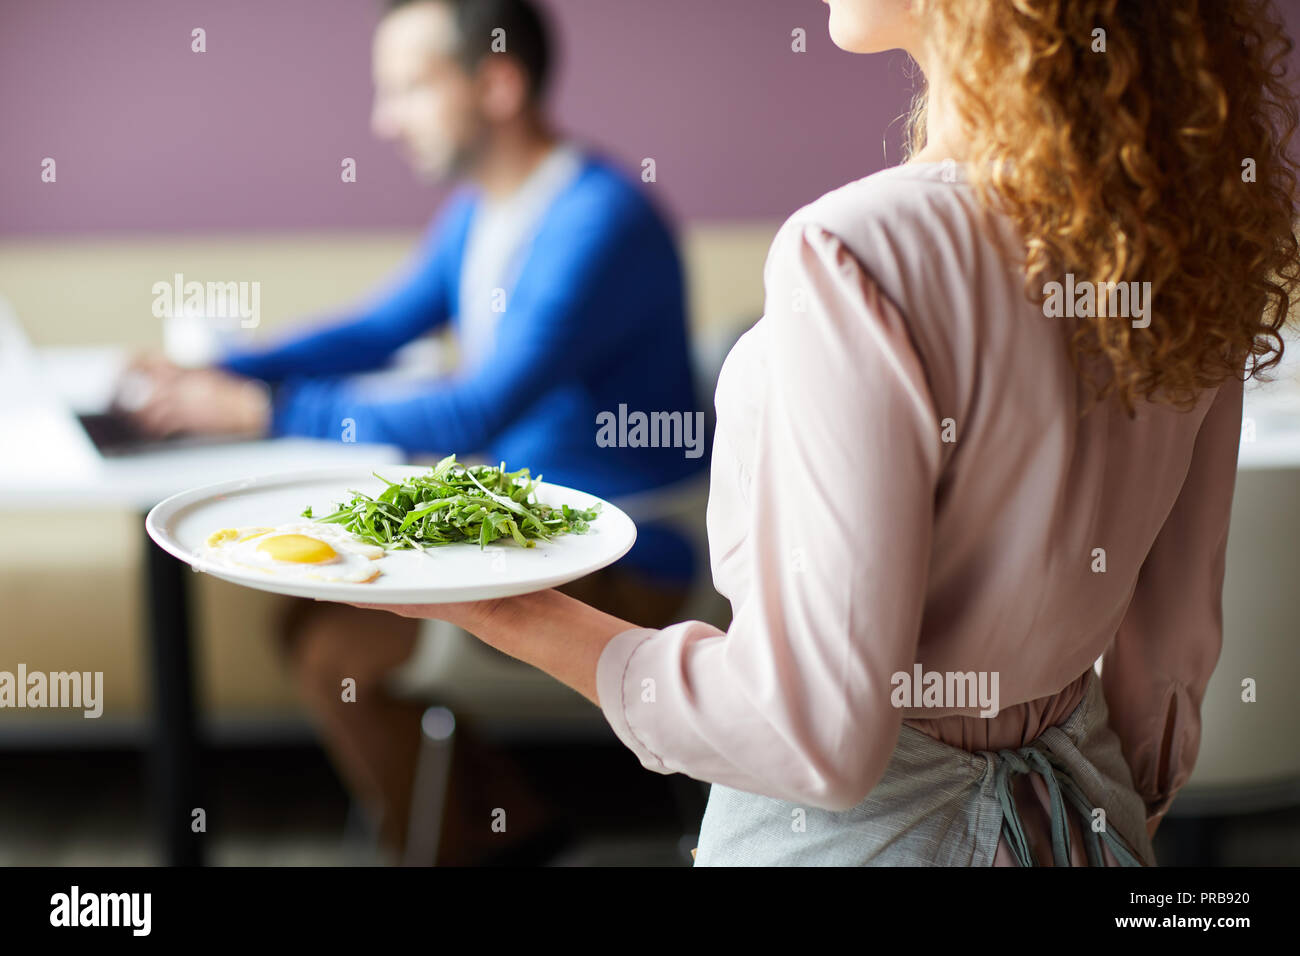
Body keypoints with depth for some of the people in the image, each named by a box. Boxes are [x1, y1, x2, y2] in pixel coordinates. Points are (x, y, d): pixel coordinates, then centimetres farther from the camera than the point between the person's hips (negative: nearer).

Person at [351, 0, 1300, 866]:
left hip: (865, 824, -6)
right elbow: (1173, 653, 4)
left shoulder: (859, 256, -27)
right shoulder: (1199, 224, -4)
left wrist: (508, 613, -13)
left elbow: (814, 737, -24)